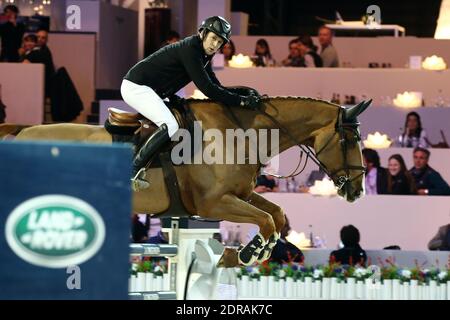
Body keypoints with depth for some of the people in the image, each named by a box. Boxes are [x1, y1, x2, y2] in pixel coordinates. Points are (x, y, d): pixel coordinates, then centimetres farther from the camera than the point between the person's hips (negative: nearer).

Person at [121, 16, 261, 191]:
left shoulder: (203, 55, 11)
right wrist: (241, 101, -23)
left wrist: (245, 92, 1)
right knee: (170, 127, -27)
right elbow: (206, 88, -24)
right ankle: (132, 171, -26)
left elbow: (215, 85, 14)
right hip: (136, 86, -11)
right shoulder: (190, 49, -20)